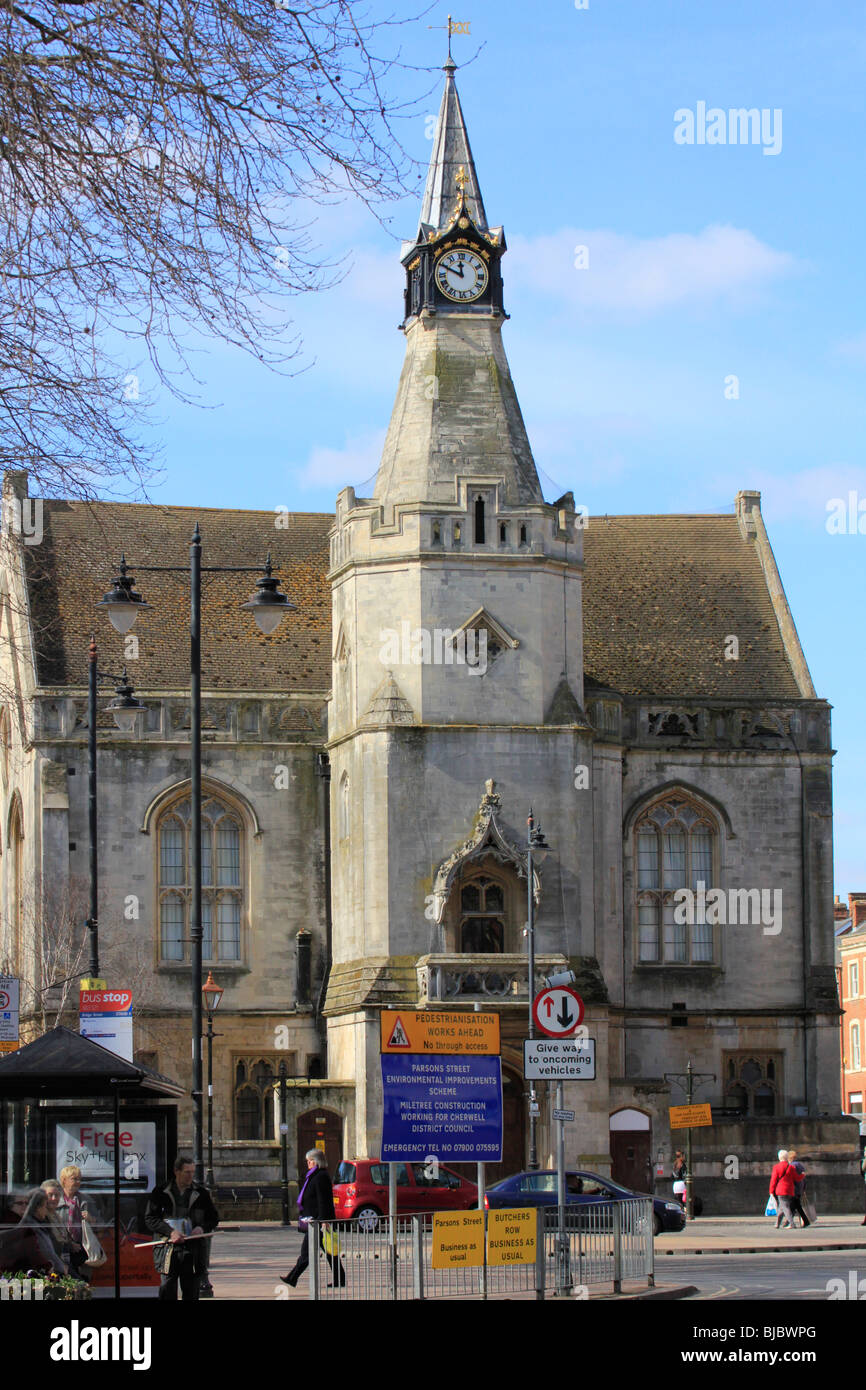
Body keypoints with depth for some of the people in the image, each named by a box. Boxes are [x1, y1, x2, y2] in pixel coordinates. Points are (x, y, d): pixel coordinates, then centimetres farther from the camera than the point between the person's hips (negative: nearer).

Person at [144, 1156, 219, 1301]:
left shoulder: (201, 1194, 10)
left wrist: (202, 1228, -6)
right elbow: (150, 1218, 0)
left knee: (192, 1293, 3)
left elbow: (214, 1218, 16)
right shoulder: (161, 1192, 4)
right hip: (168, 1249, -2)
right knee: (167, 1290, -6)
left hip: (193, 1253, 2)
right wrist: (170, 1232, -14)